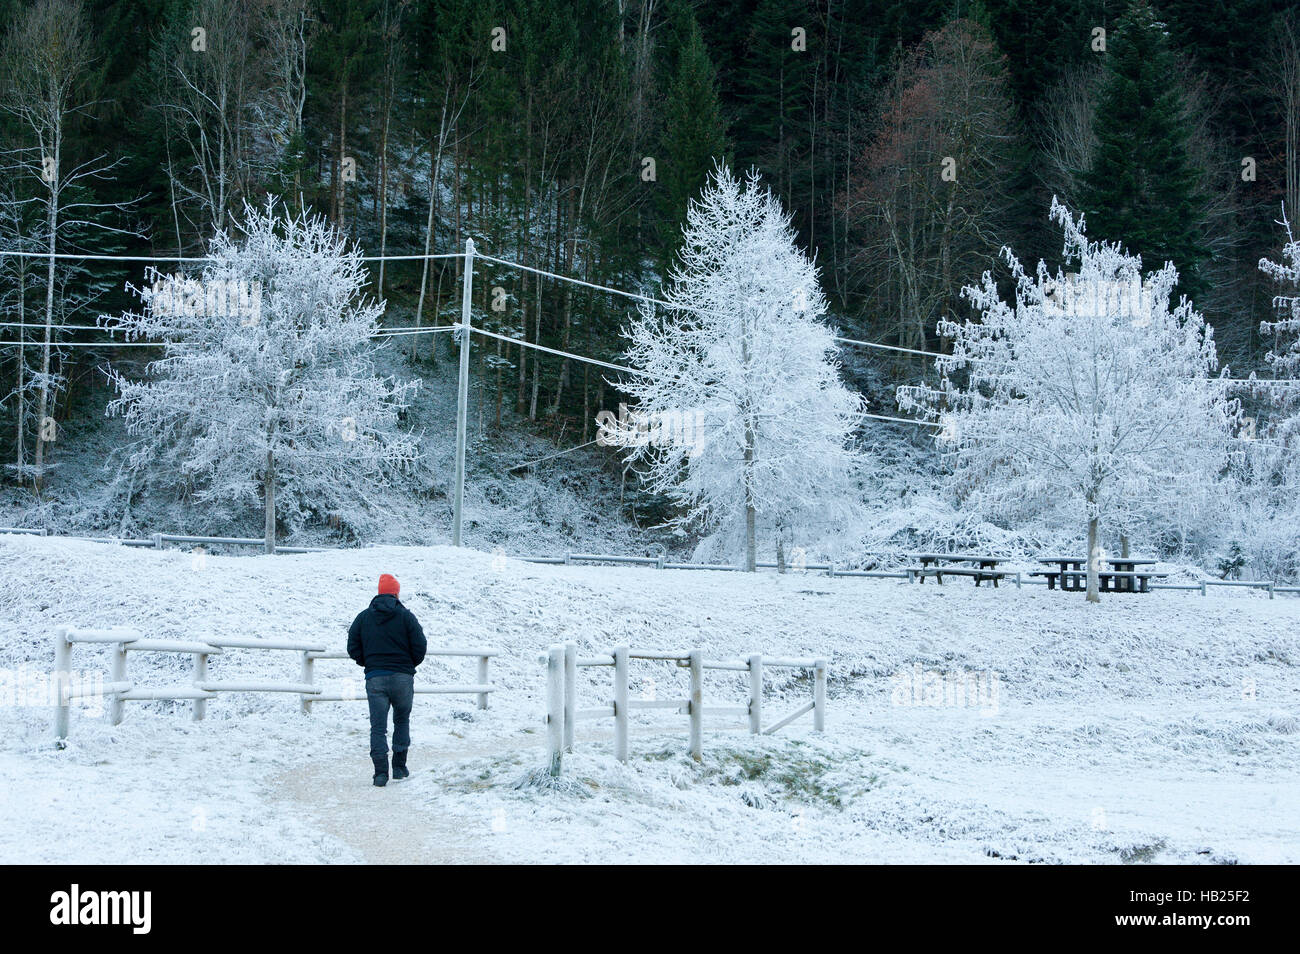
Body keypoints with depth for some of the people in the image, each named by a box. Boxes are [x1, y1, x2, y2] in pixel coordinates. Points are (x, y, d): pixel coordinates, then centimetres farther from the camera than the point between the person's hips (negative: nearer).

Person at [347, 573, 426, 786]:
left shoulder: (363, 617, 5)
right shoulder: (406, 616, -1)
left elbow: (353, 649, 4)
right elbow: (420, 647, -4)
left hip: (375, 679, 1)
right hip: (402, 677, -1)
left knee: (378, 726, 1)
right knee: (402, 721, 18)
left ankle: (381, 771, -14)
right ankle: (399, 767, 17)